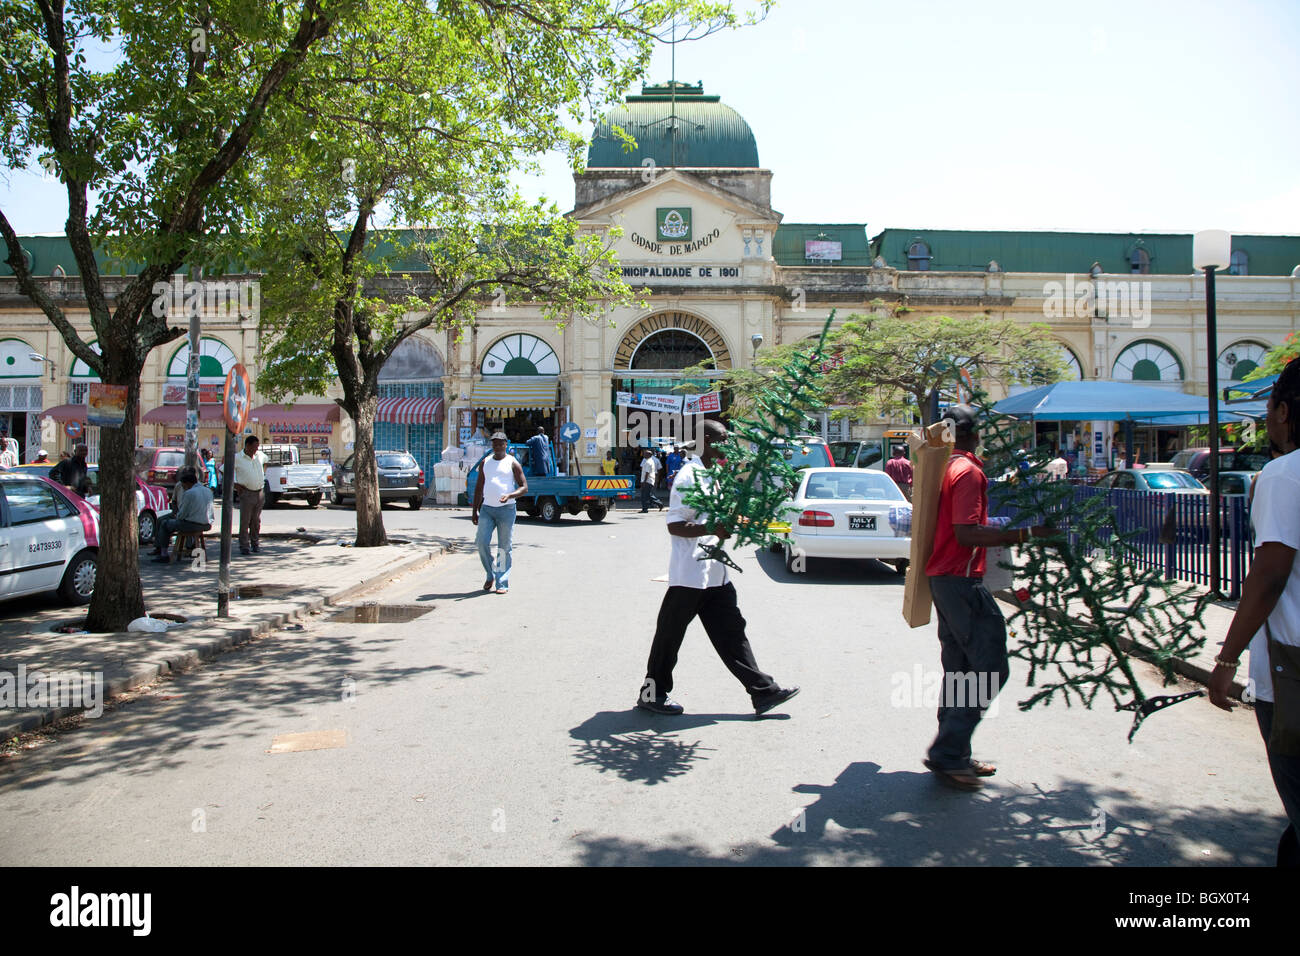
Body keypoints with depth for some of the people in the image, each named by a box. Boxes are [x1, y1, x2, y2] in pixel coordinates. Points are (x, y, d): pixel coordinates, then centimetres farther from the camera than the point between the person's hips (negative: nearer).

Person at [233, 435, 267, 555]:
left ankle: (256, 543, 19)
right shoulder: (237, 458, -7)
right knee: (245, 521, -3)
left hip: (259, 492, 5)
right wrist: (234, 484, -5)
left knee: (256, 521, 10)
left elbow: (265, 461, 32)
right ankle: (244, 546, 1)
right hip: (246, 493, -5)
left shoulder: (260, 455, 9)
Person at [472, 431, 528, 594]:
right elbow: (479, 488, 16)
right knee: (482, 543, -6)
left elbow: (524, 487, -1)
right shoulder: (485, 462, 13)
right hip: (487, 508, 3)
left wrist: (510, 495, -20)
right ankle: (490, 575, 15)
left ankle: (502, 584, 4)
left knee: (504, 548, -2)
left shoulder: (512, 463, 1)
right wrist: (474, 511, 10)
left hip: (506, 509, -3)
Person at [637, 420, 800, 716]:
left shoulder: (712, 475, 16)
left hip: (714, 574, 9)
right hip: (690, 573, -9)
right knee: (670, 633, 4)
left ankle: (763, 691, 11)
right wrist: (713, 529, -28)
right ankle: (652, 693, 17)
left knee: (731, 632, 9)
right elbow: (675, 525, -20)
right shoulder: (689, 475, -14)